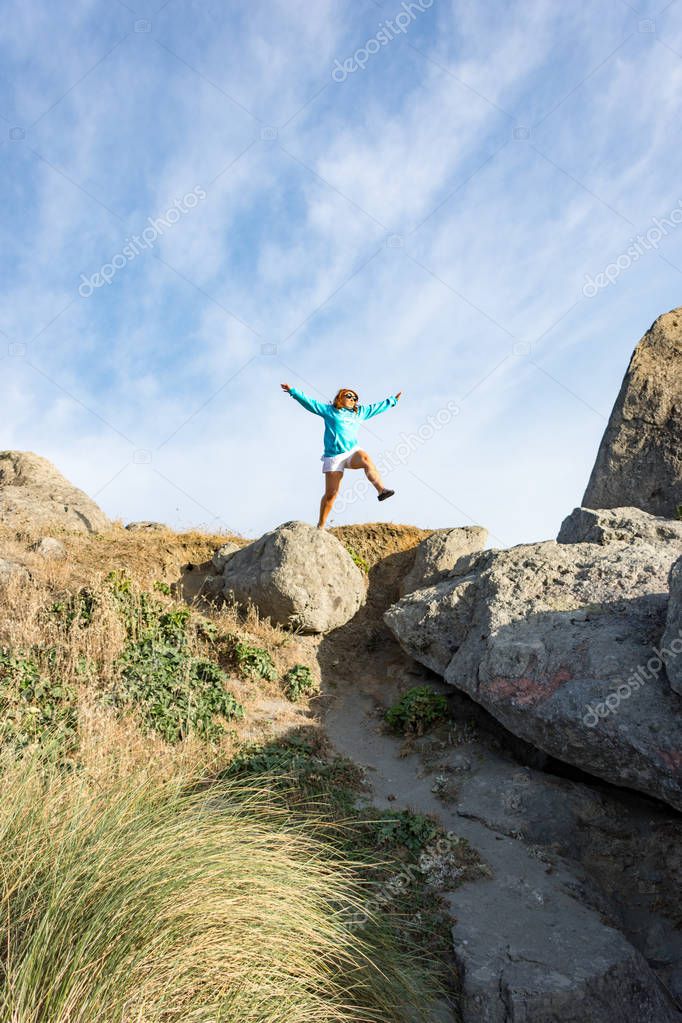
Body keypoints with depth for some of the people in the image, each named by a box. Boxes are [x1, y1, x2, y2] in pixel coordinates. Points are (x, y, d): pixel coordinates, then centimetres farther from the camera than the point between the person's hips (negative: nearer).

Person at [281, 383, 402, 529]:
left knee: (366, 459, -34)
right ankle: (320, 526, 4)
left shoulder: (360, 412, 23)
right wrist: (293, 391, 2)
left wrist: (393, 400, 41)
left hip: (353, 452, 3)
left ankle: (381, 490, -52)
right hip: (334, 456, -3)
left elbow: (376, 407, 33)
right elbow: (309, 402, 8)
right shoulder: (329, 410, 11)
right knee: (331, 493, -6)